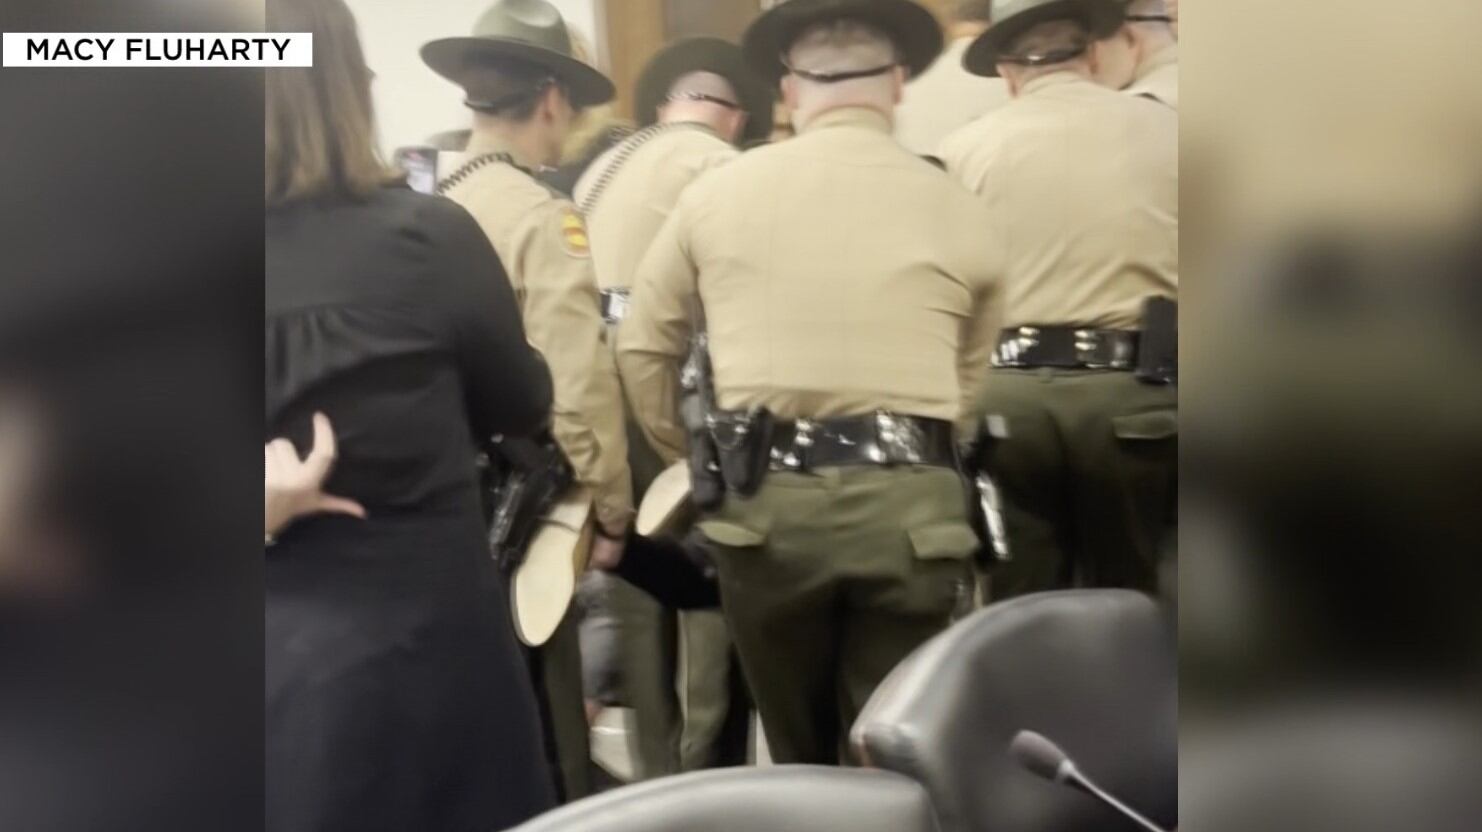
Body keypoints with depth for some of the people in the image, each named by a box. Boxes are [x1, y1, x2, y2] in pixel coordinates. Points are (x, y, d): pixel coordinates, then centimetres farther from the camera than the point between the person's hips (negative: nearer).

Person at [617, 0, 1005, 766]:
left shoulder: (716, 193, 5)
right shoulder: (957, 209, 4)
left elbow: (642, 346, 13)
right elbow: (969, 384, 11)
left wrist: (686, 459, 26)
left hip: (763, 499, 1)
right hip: (908, 504, -1)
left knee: (796, 751, 20)